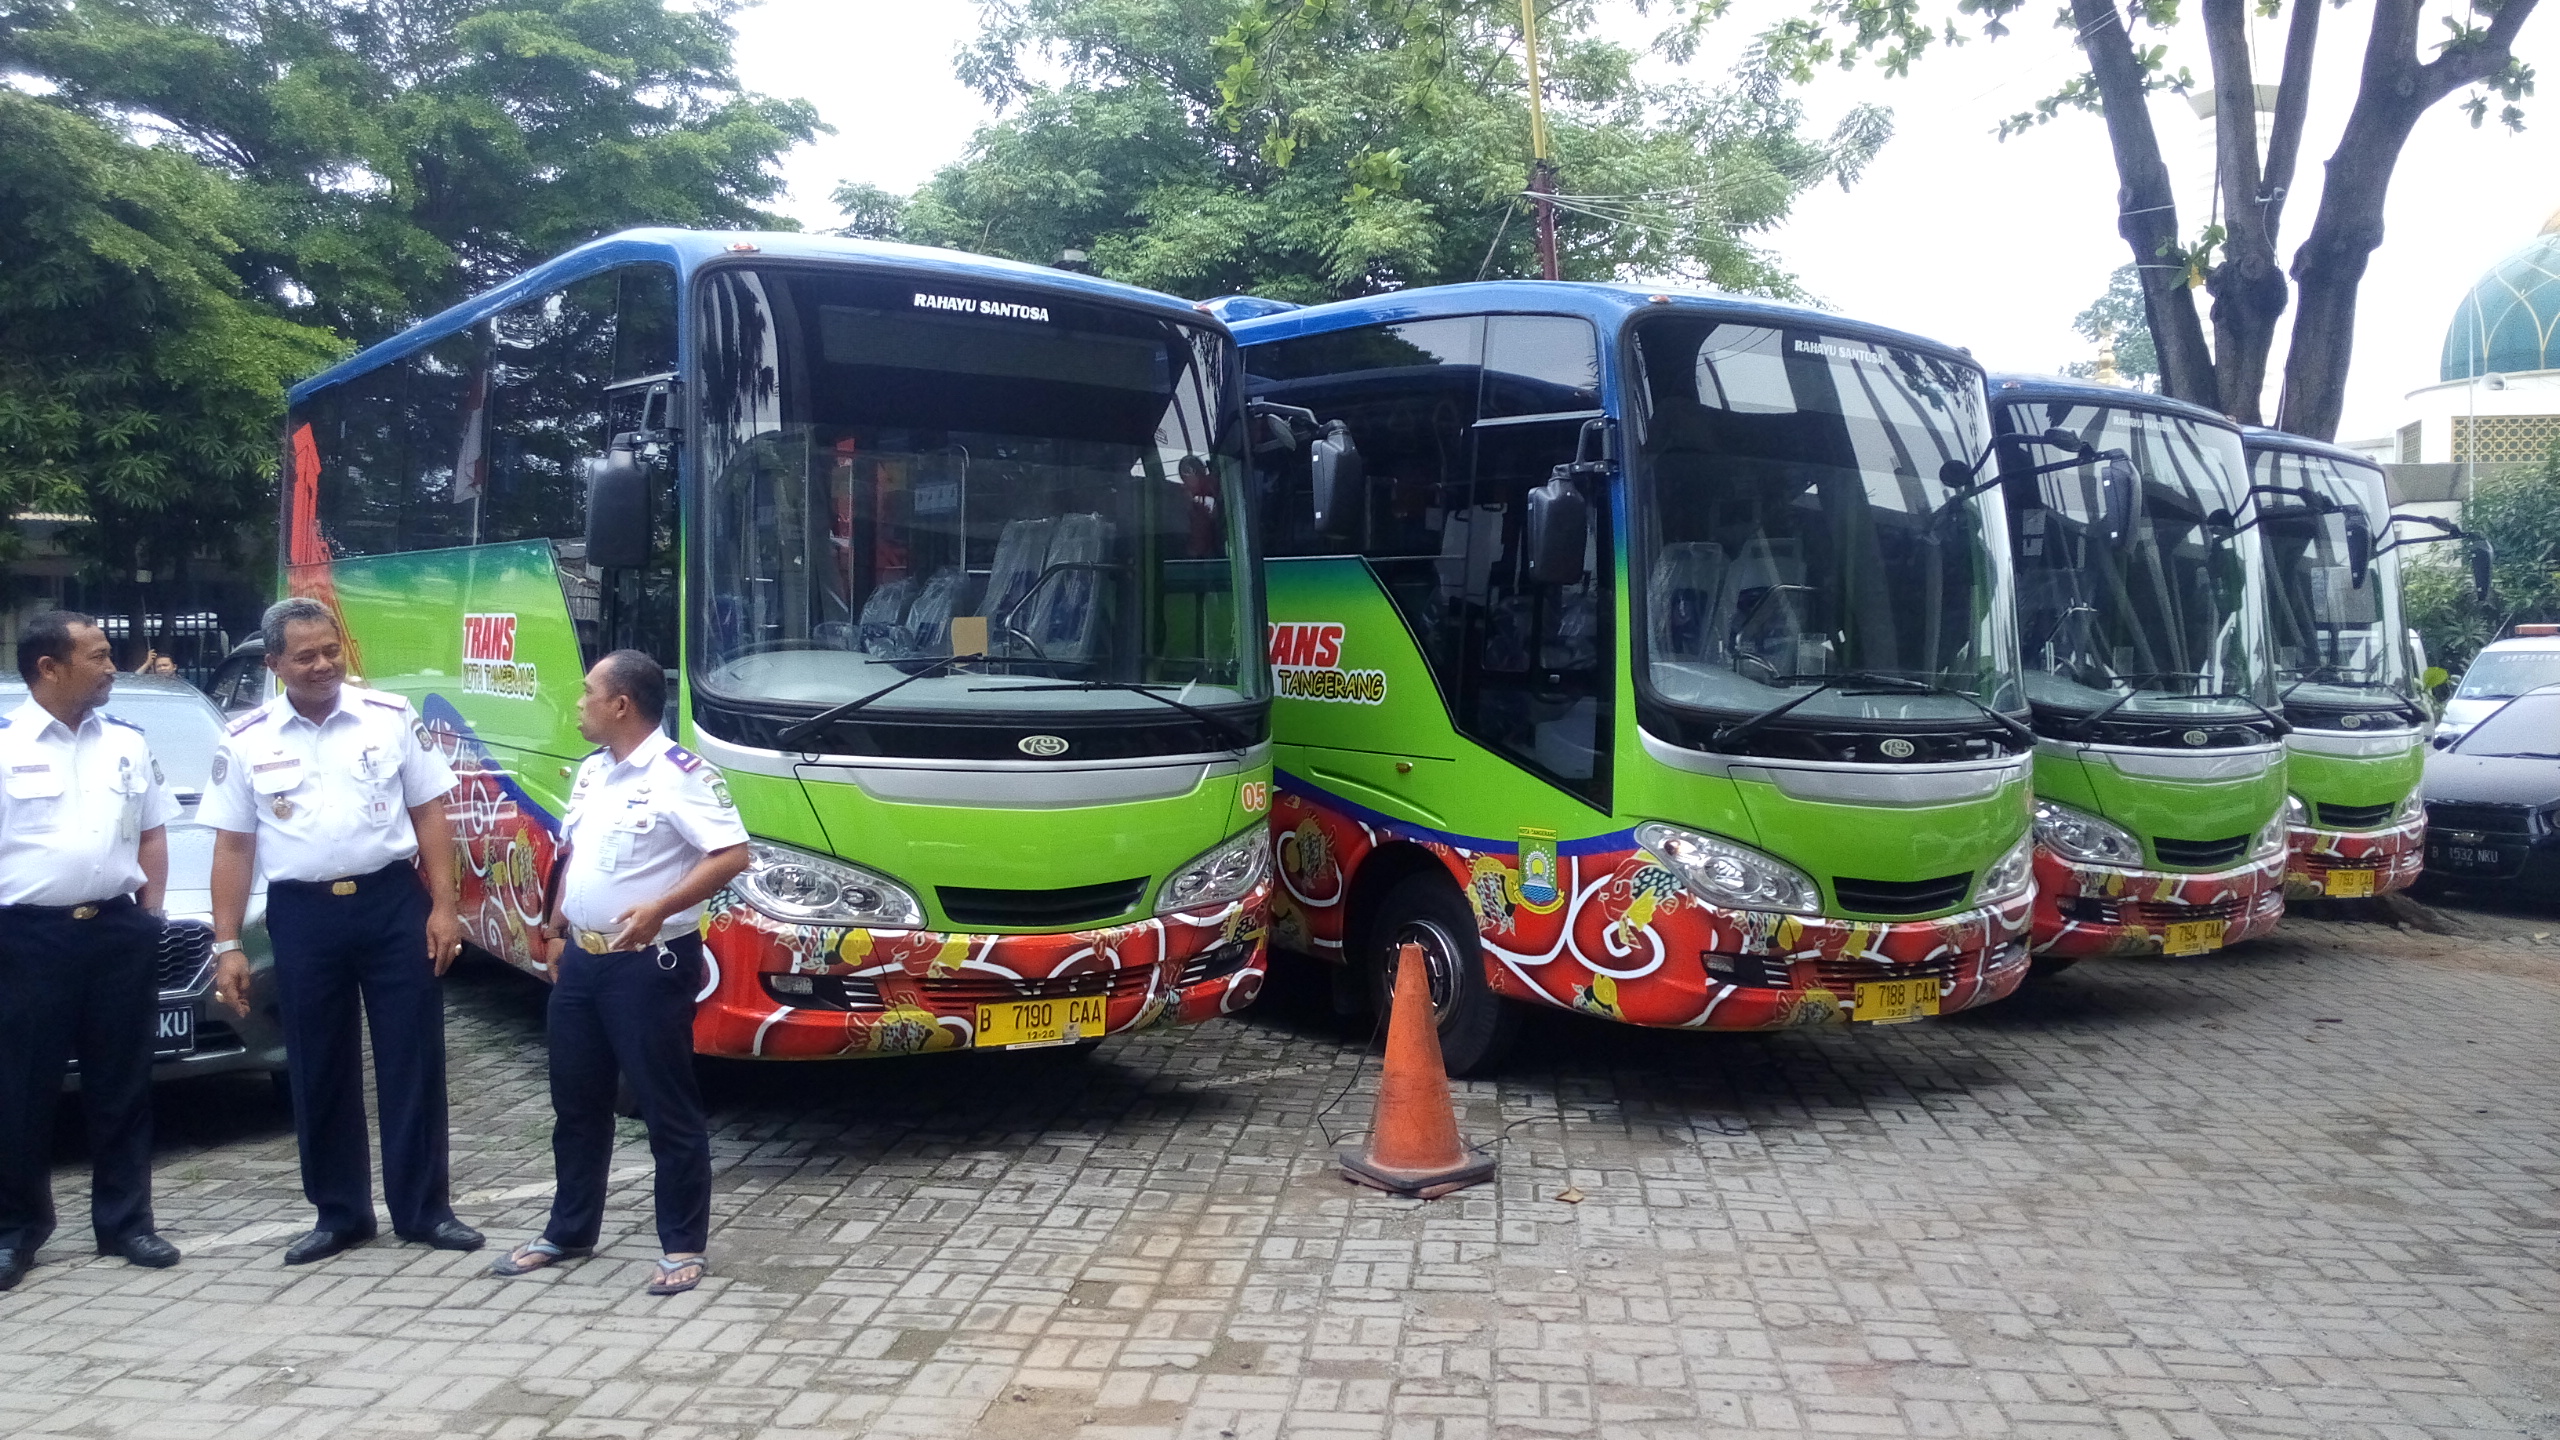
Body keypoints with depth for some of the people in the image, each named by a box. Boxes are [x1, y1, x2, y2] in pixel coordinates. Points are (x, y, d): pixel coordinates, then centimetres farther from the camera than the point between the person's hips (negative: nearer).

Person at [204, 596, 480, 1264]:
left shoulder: (390, 718, 1)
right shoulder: (246, 742, 2)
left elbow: (429, 813, 3)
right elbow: (233, 846, 4)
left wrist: (443, 907, -4)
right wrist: (227, 946, 0)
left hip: (392, 902, -1)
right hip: (303, 915, 1)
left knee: (413, 1060, 3)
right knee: (320, 1070, 9)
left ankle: (424, 1208, 13)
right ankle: (338, 1213, 22)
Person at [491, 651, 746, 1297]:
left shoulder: (680, 775, -16)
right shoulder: (593, 771, 12)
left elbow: (732, 855, -23)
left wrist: (659, 909, -31)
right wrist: (556, 930, 19)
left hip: (648, 965, -9)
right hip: (581, 961, 9)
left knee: (668, 1108, 0)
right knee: (575, 1102, 18)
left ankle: (685, 1247, 10)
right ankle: (568, 1232, 32)